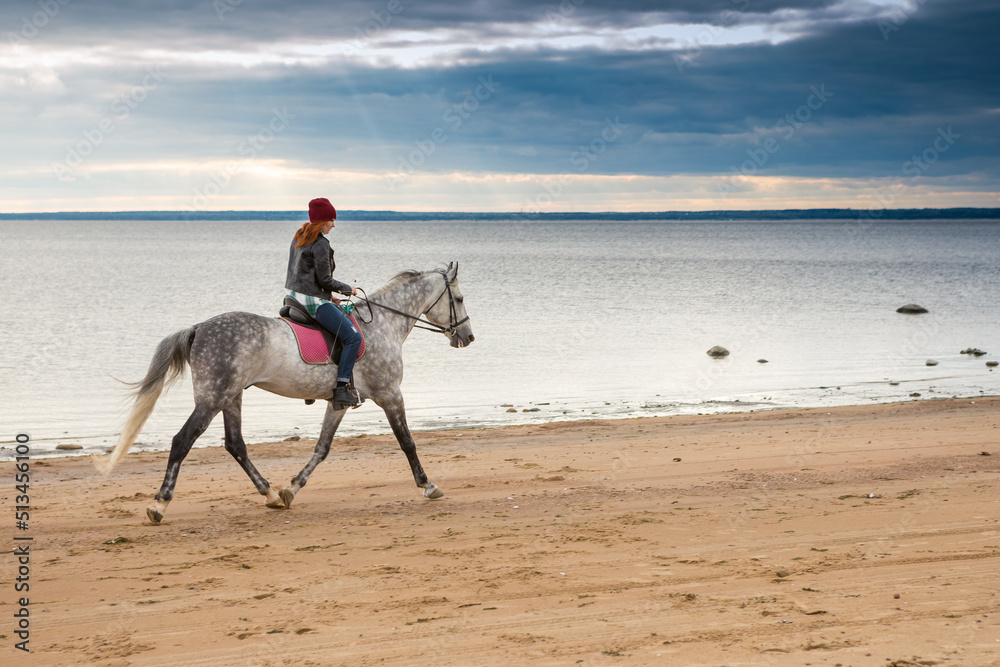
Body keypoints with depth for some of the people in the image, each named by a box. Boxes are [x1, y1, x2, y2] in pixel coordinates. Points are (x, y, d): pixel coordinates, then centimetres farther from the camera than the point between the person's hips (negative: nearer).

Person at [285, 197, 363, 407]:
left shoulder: (299, 238, 13)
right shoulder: (321, 244, -16)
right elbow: (325, 280, -16)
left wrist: (327, 295, 19)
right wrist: (346, 288, 1)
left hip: (294, 295, 10)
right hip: (312, 301, -10)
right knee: (353, 337, -12)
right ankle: (341, 389, -19)